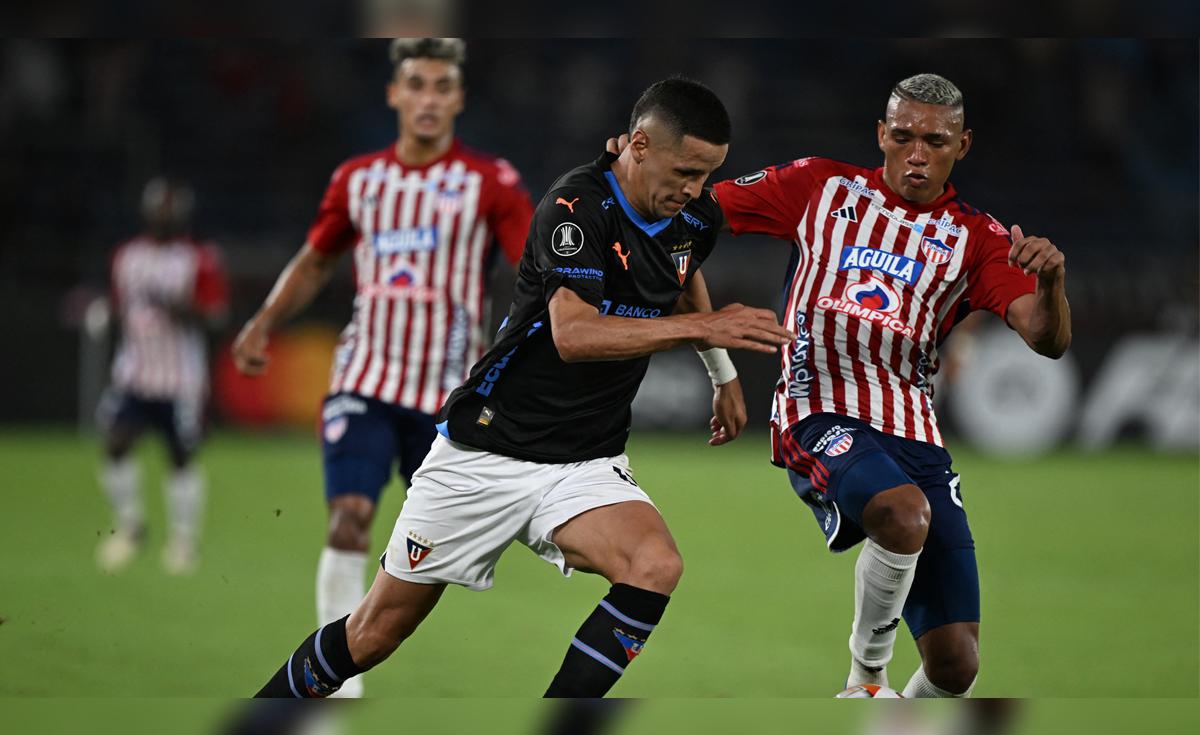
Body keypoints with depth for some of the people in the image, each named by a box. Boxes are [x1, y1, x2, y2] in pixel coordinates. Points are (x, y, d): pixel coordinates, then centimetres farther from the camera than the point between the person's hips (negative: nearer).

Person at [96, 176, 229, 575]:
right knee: (115, 444, -12)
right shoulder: (127, 256, 9)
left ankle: (184, 537, 21)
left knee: (181, 457, 5)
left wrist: (174, 307, -24)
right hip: (133, 374, 3)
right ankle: (129, 524, 6)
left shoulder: (201, 260, -6)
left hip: (181, 378, -3)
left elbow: (214, 316, -10)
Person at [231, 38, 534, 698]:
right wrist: (263, 325, 8)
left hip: (448, 391, -1)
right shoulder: (358, 180, 7)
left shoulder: (490, 183, -3)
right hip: (365, 380, 1)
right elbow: (316, 260, 20)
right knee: (348, 517, -14)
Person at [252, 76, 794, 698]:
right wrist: (702, 327, -34)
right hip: (485, 454, -5)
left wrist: (723, 374, 32)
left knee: (657, 566, -28)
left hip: (586, 466, 5)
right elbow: (573, 332, -33)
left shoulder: (696, 218, 2)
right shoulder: (577, 205, -19)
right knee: (372, 635, 4)